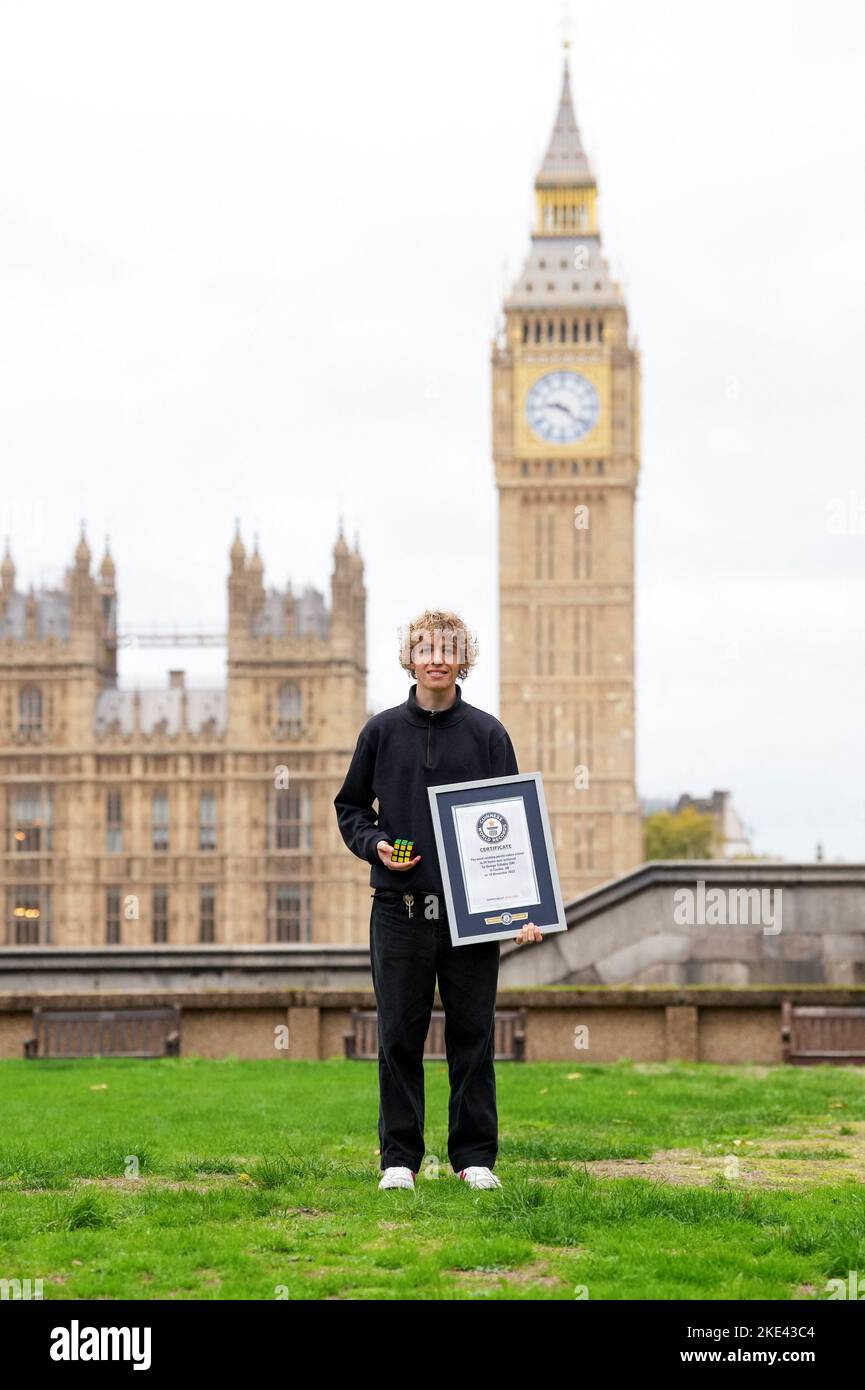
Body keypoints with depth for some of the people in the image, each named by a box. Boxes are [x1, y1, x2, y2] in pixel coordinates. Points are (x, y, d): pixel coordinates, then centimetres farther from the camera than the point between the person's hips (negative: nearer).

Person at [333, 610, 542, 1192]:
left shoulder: (488, 733, 5)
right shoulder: (382, 731, 7)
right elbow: (350, 806, 15)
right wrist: (374, 844, -6)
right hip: (400, 909, 1)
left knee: (473, 1036, 4)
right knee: (400, 1037, 3)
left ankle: (476, 1156, 12)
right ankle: (400, 1157, 11)